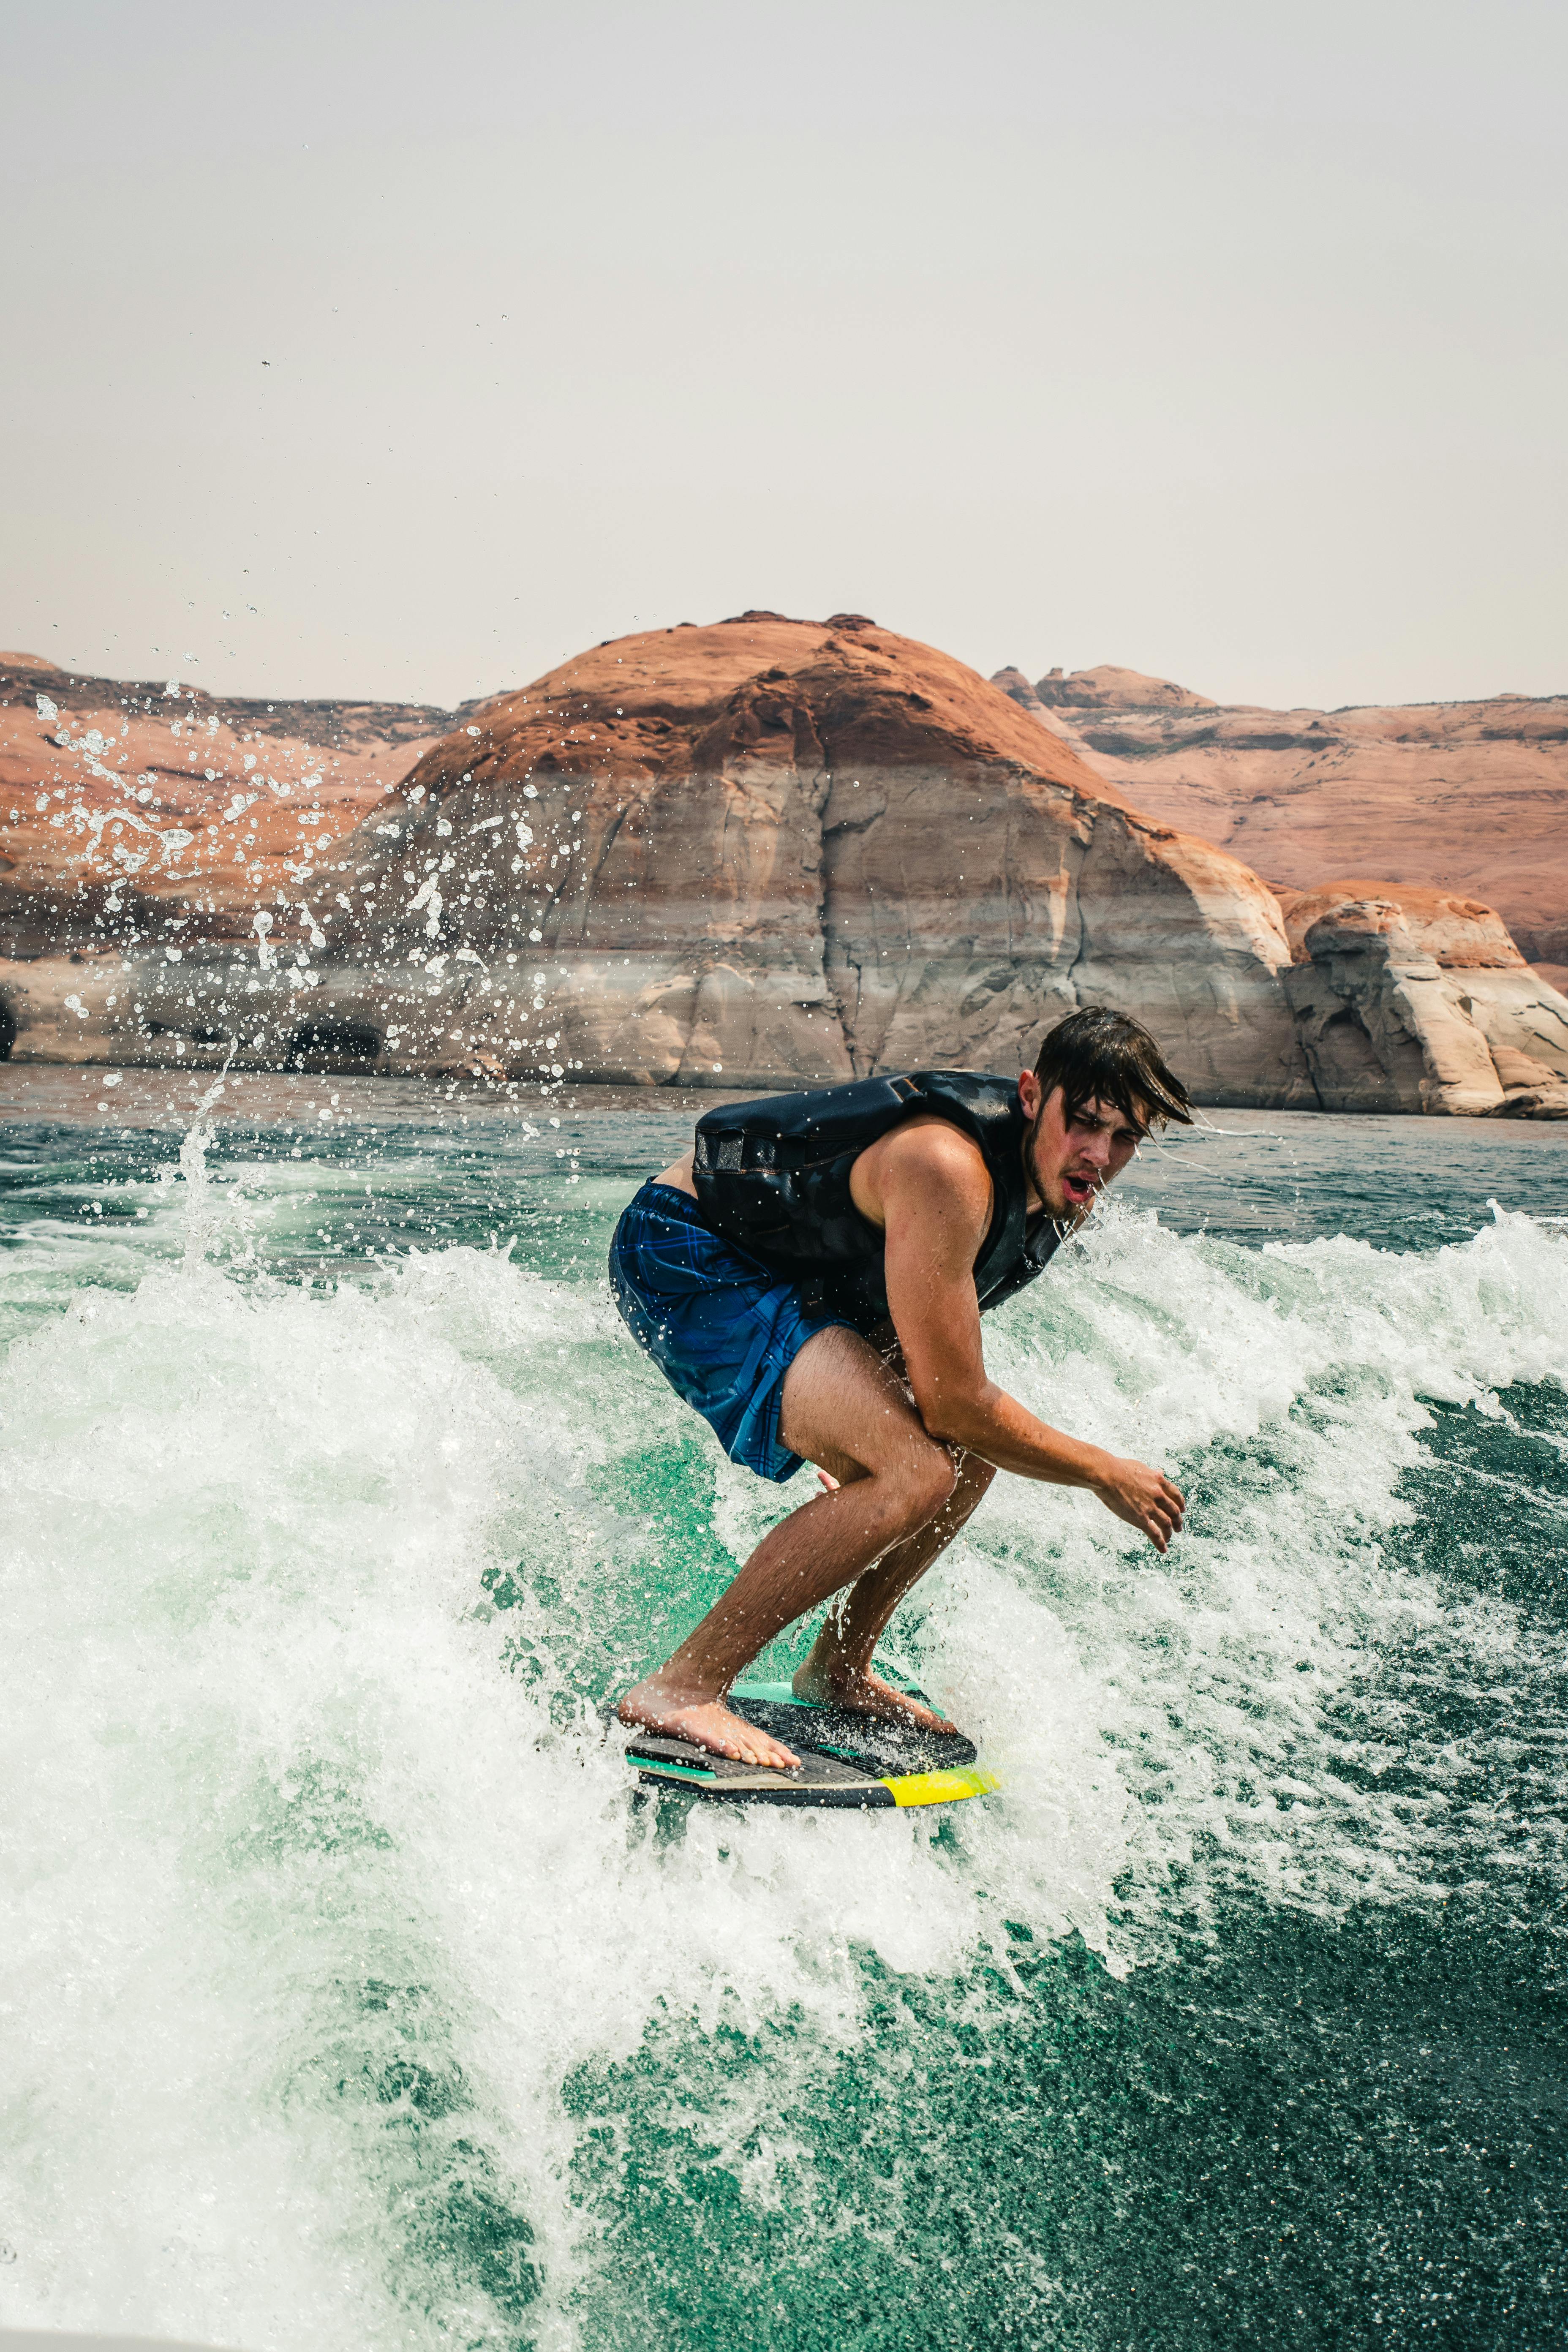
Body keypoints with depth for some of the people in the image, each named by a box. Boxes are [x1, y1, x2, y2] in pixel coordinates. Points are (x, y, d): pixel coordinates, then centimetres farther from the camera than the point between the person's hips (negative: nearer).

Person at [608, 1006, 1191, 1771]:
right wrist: (1107, 1474, -14)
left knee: (973, 1453, 8)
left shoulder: (1063, 1187, -2)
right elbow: (956, 1404, -27)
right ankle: (679, 1689, -17)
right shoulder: (945, 1166, -32)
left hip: (792, 1277, 10)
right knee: (917, 1469, -24)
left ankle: (837, 1671, 23)